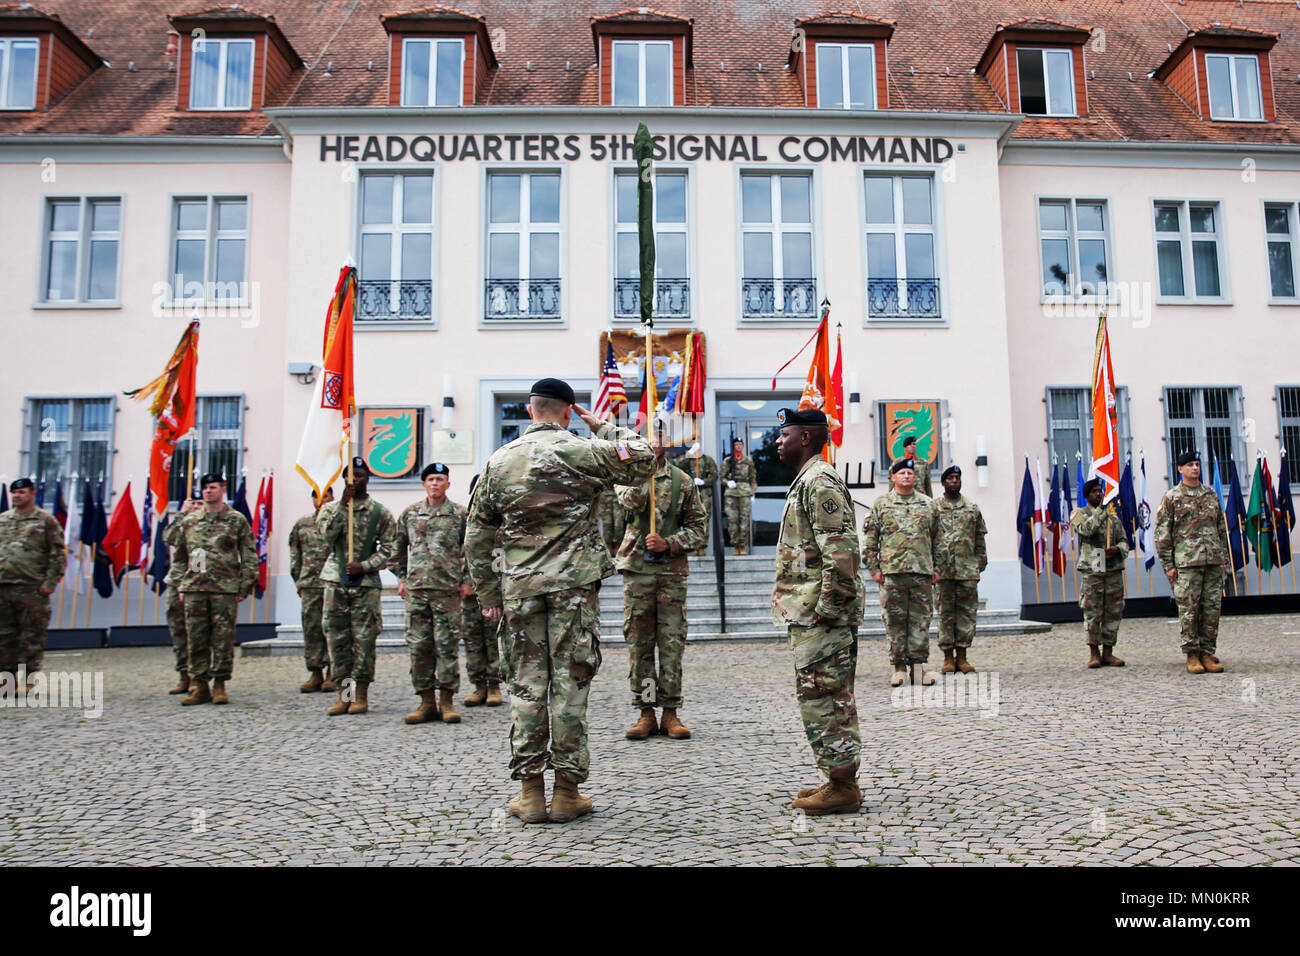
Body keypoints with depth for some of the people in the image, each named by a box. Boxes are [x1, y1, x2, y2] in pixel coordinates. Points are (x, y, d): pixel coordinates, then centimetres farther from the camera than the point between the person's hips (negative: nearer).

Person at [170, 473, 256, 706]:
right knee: (196, 639, 4)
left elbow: (250, 557, 2)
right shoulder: (188, 521, 13)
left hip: (225, 589, -3)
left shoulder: (237, 520, 3)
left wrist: (244, 588, -4)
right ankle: (199, 686, 12)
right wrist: (181, 587, 10)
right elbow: (180, 557, 18)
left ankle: (220, 685, 9)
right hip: (194, 589, 3)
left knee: (223, 639, -1)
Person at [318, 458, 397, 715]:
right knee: (337, 638, 4)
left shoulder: (381, 513, 5)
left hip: (366, 583, -2)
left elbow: (388, 549, 1)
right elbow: (327, 534, -9)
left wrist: (364, 566, -12)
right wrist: (343, 504, -13)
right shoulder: (331, 508, 10)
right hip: (335, 580, 2)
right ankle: (344, 693, 13)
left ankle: (361, 694, 8)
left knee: (364, 639, -1)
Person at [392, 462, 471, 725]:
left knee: (447, 644, -2)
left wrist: (467, 580, 2)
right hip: (416, 588, 3)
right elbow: (399, 548, 18)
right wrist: (401, 578, 13)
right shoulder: (410, 513, 10)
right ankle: (427, 701, 12)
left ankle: (447, 701, 7)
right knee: (418, 645, 3)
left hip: (448, 589, -3)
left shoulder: (459, 514, 3)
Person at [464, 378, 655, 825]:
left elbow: (477, 537, 10)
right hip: (574, 584, -3)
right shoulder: (582, 451, -4)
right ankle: (567, 792, 10)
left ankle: (530, 792, 13)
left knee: (527, 684, 9)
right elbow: (643, 461, 5)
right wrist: (605, 427, 14)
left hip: (519, 587, 3)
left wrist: (488, 594, 17)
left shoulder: (499, 461, 8)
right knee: (570, 682, 3)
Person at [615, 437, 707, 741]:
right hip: (636, 569, 0)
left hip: (672, 571, 1)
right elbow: (631, 502, -16)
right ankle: (646, 713, 13)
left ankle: (670, 713, 12)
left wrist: (668, 544, -8)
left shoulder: (683, 481, 8)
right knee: (638, 643, 3)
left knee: (672, 644, 2)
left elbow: (697, 528, 7)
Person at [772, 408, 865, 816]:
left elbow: (840, 551, -23)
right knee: (827, 697, 15)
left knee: (824, 698, -4)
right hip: (810, 613, 11)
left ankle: (842, 789, 5)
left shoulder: (820, 481, -14)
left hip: (820, 616, -11)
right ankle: (840, 781, 24)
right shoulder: (808, 480, 19)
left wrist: (828, 609, -22)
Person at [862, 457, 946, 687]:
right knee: (894, 621, 2)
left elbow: (937, 539, 16)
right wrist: (873, 568, -1)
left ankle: (918, 664, 13)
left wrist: (937, 568, 11)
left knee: (921, 621, 4)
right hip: (891, 573, -2)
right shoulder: (880, 504, 6)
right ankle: (899, 666, 10)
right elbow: (869, 539, 5)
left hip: (922, 572, 2)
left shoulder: (928, 504, 13)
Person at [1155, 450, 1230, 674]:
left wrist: (1223, 558, 14)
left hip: (1214, 561, 4)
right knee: (1189, 609, -3)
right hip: (1187, 562, -4)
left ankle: (1208, 653, 13)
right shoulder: (1171, 497, 1)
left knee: (1212, 608, 5)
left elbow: (1221, 528, 20)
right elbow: (1162, 533, -1)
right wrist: (1168, 565, -6)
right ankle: (1192, 655, 4)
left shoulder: (1211, 494, 15)